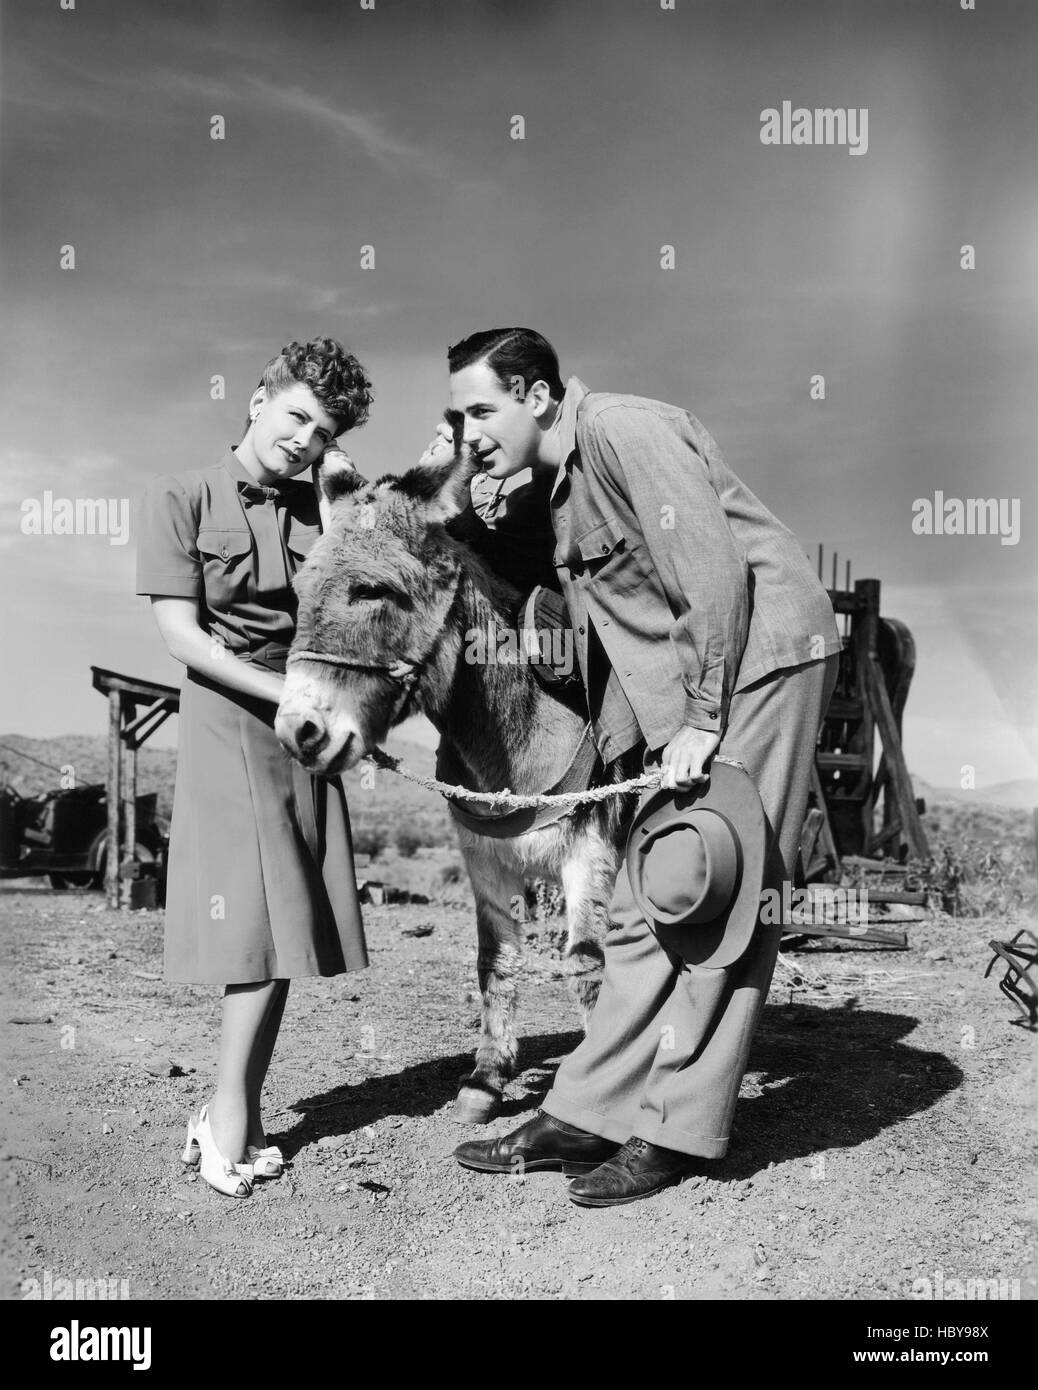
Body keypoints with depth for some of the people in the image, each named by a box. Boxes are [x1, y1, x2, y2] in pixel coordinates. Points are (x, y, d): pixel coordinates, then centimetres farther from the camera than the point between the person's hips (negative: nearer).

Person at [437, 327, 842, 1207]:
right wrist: (614, 754, 12)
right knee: (646, 904, 9)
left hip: (762, 656, -9)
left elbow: (715, 572, -20)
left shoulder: (626, 431, -13)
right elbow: (606, 634, 17)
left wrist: (702, 723, -20)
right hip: (682, 689, 9)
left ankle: (679, 1133, 6)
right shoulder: (559, 487, 15)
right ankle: (585, 1117, 17)